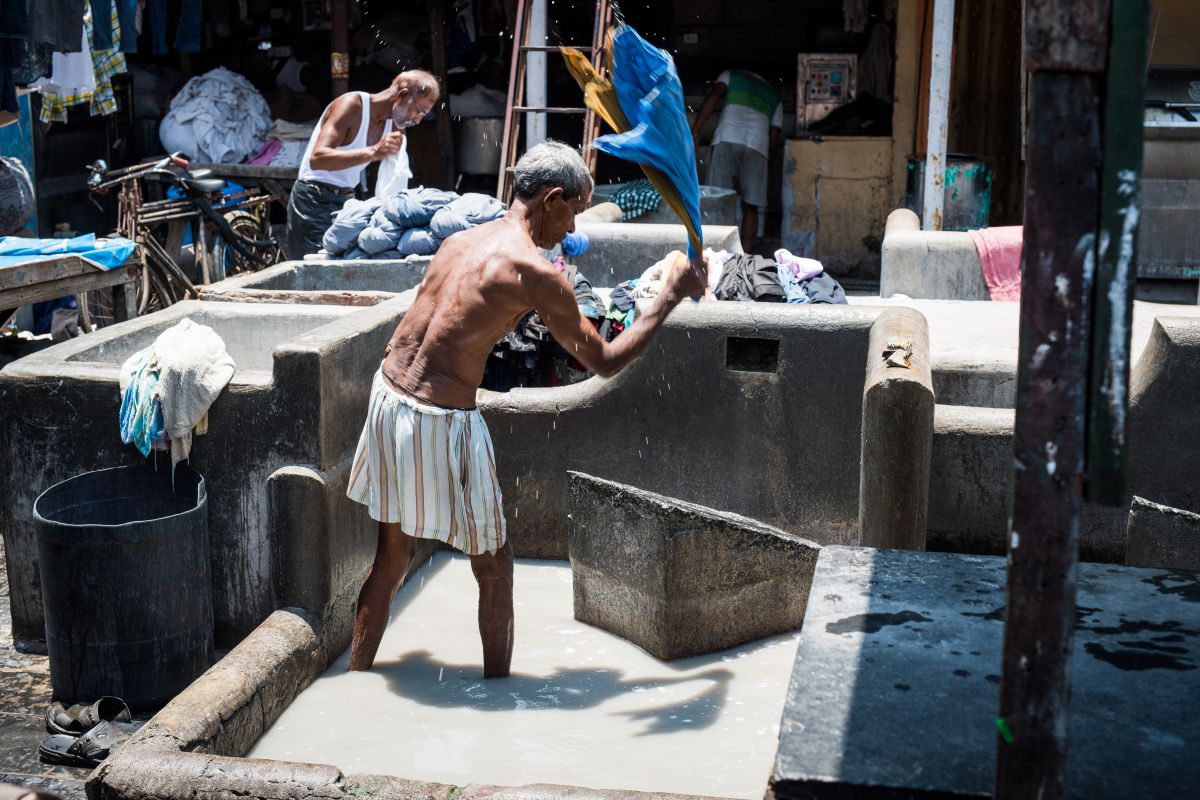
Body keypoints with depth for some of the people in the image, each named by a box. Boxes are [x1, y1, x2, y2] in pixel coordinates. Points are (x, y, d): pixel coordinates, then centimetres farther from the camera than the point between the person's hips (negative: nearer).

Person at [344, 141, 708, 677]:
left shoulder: (459, 241, 10)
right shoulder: (534, 273, -12)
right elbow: (605, 362, -6)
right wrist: (672, 296, 3)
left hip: (387, 395, 8)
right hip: (443, 422, -7)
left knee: (392, 556, 22)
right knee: (494, 567, 12)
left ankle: (357, 678, 31)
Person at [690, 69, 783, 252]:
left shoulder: (731, 75, 25)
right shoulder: (774, 96, 31)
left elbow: (712, 97, 3)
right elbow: (774, 139, 24)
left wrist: (695, 131, -4)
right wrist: (767, 161, 38)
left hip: (727, 140, -2)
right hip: (758, 145, 2)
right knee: (750, 207, 6)